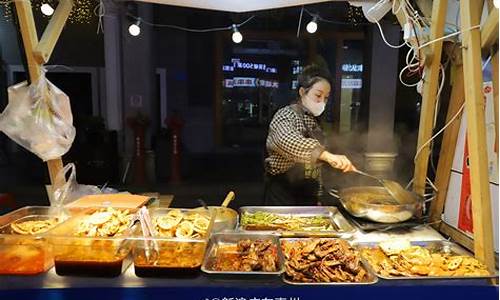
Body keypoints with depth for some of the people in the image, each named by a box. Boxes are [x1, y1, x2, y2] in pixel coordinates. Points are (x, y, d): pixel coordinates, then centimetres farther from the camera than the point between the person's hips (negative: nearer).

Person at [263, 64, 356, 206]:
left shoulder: (314, 122, 10)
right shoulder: (285, 115, -13)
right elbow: (288, 141, -37)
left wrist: (317, 197, 15)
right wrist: (327, 155, -48)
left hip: (308, 196, 7)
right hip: (283, 196, -7)